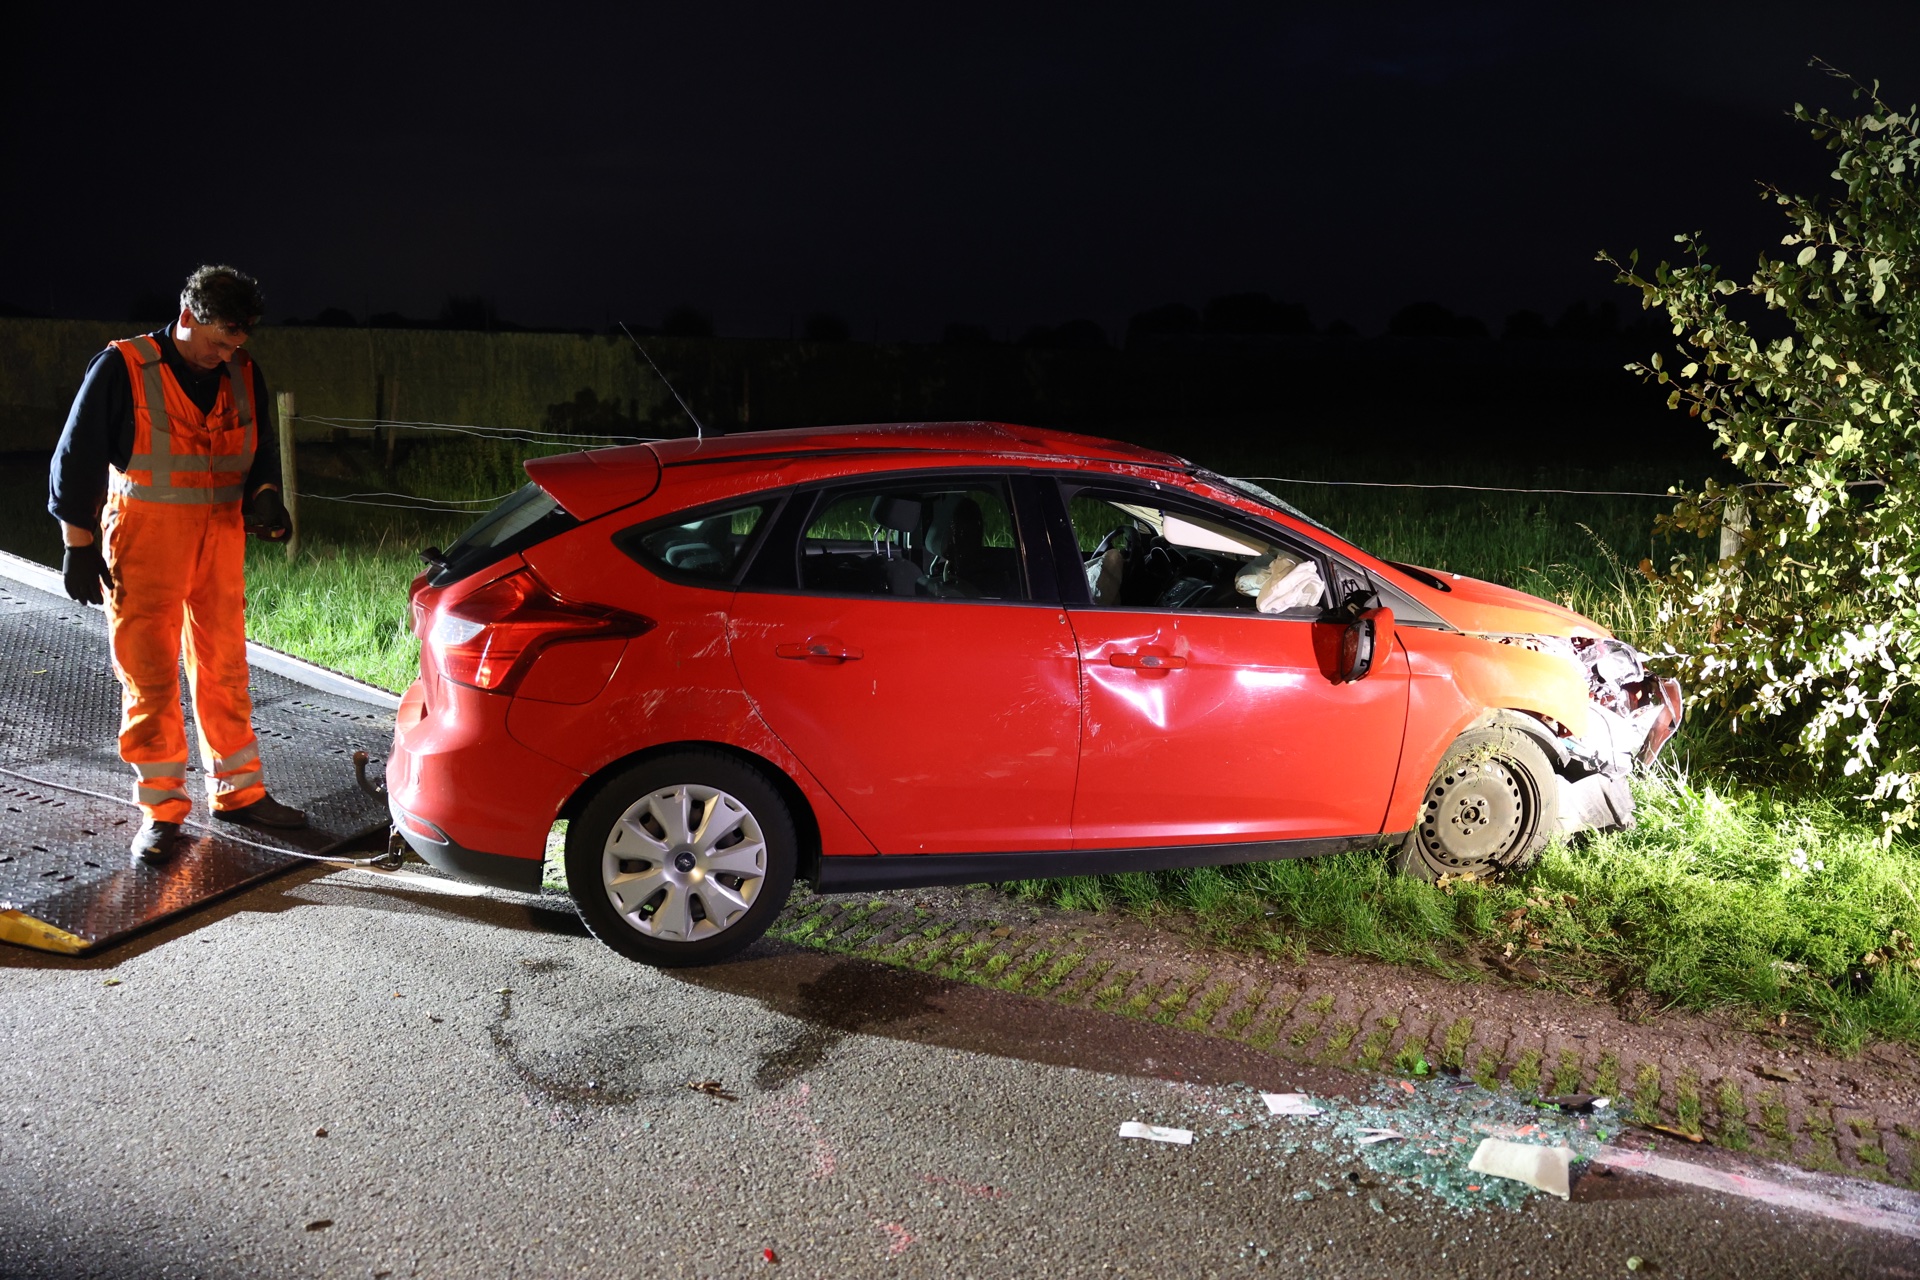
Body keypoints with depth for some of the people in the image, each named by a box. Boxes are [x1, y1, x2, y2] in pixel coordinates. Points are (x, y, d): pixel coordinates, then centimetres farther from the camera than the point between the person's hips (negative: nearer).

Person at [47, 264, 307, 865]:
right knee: (150, 676, -2)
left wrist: (264, 495, -6)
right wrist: (79, 544, -6)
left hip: (220, 534, 5)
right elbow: (77, 457, -5)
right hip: (144, 539, -5)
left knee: (225, 667, 10)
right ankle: (162, 811, 6)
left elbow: (263, 448, 15)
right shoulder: (122, 368, -9)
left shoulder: (243, 375, 5)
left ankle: (238, 791, 21)